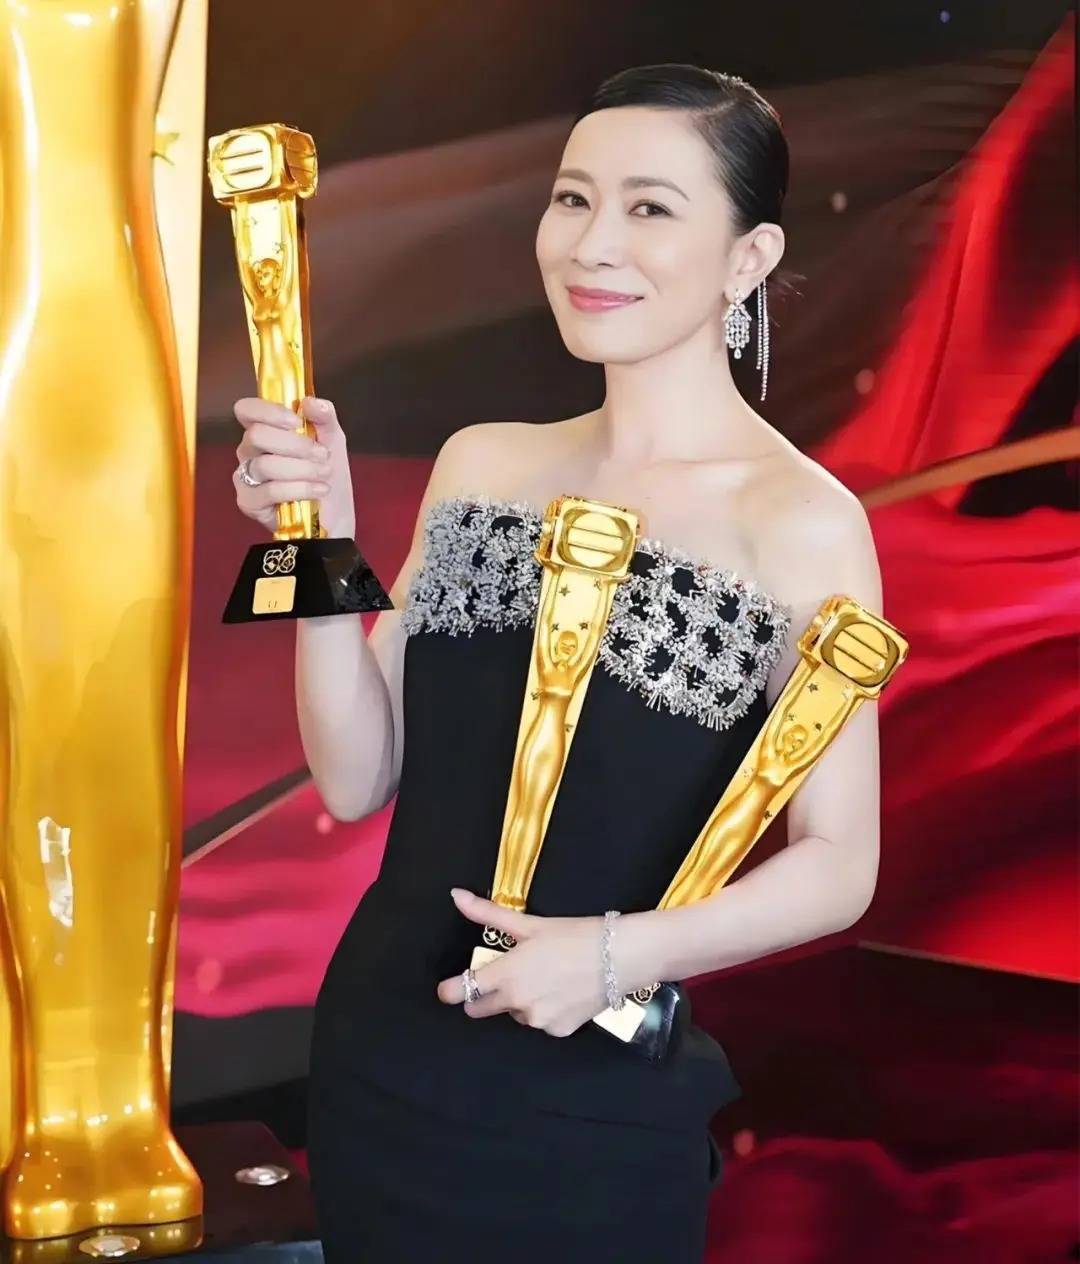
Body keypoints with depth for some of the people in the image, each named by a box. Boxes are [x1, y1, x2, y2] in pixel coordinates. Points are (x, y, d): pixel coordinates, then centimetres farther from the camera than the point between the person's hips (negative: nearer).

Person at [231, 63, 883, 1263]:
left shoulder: (801, 521, -12)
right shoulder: (479, 463, 2)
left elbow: (837, 862, -10)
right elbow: (357, 778, 1)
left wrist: (623, 953, -23)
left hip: (594, 1110, -4)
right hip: (375, 1062, 5)